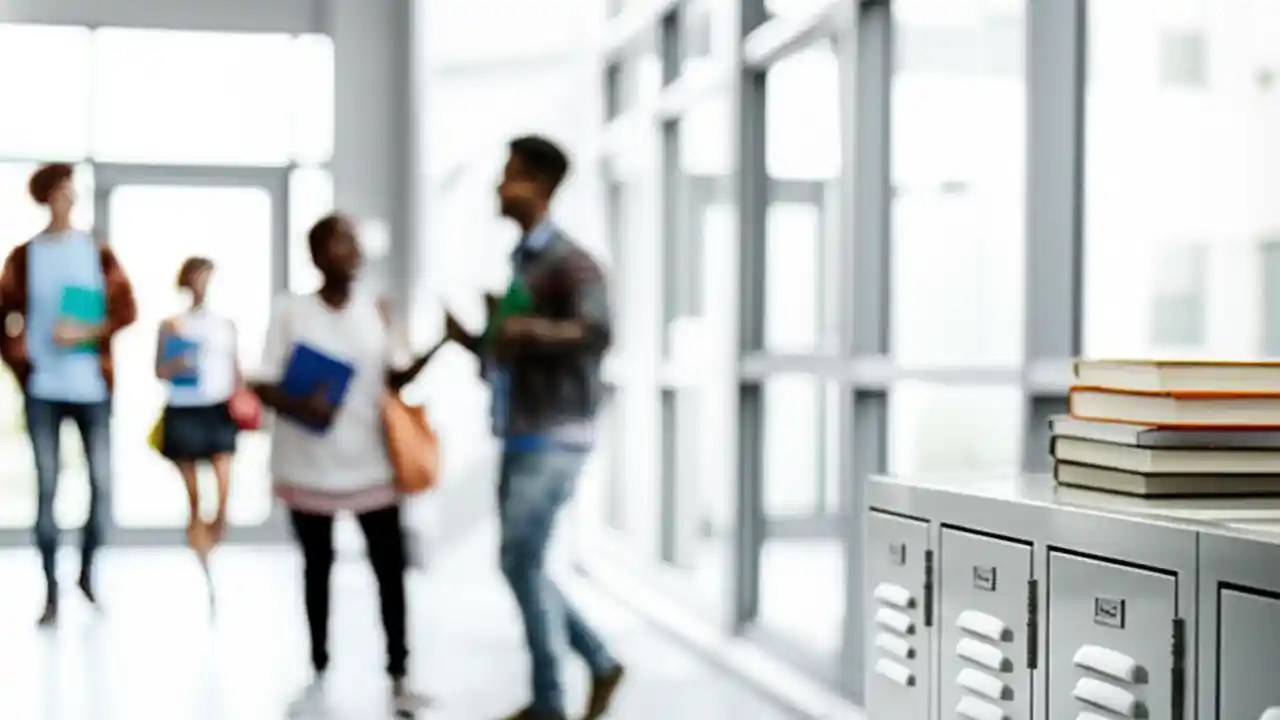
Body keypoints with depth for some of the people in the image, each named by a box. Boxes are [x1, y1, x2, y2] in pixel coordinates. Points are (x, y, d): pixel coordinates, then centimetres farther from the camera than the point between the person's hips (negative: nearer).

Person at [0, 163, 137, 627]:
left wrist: (86, 332, -14)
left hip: (92, 385, 1)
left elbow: (126, 311, 0)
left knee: (101, 482, -1)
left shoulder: (98, 253, 5)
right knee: (47, 487, -1)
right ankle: (51, 593, 4)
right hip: (43, 389, 0)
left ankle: (87, 572, 20)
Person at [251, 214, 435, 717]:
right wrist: (300, 406, -26)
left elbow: (391, 380, 9)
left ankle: (398, 677, 12)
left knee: (390, 567, 3)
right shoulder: (292, 311, -7)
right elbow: (262, 386, -8)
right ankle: (318, 675, 22)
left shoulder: (373, 309, 3)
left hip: (371, 465, 3)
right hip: (309, 468, -2)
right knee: (317, 568, 11)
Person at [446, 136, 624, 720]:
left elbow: (596, 334, -31)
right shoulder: (519, 262, 16)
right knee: (521, 564, 10)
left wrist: (526, 328, -41)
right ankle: (600, 664, 22)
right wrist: (464, 336, 7)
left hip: (555, 439, -9)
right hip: (519, 438, 9)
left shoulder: (571, 263, -12)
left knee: (521, 562, -8)